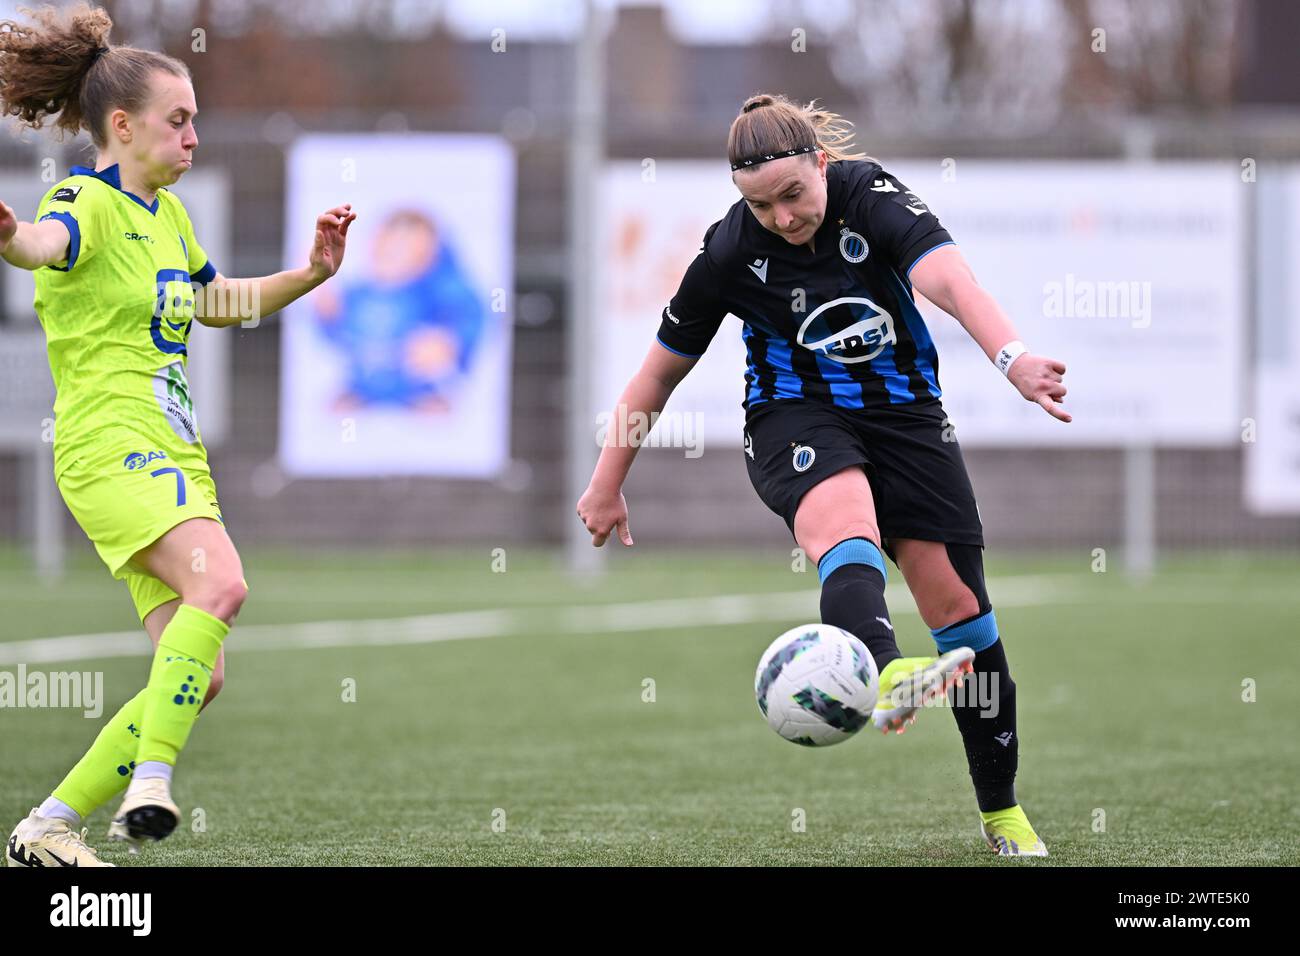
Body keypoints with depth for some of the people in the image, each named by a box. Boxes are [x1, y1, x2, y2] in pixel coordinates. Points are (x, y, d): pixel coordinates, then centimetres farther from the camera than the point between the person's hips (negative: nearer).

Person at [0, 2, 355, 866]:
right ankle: (149, 784, -34)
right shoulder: (88, 203, -10)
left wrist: (311, 275, 23)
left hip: (174, 454, 9)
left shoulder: (169, 213, 18)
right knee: (221, 584, -32)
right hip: (111, 445, -9)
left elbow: (218, 303, 36)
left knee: (201, 675, 3)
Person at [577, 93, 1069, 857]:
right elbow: (660, 372, 2)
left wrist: (1013, 358, -51)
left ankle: (1003, 814, 15)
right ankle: (886, 679, -70)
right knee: (847, 528, -37)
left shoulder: (870, 195, -15)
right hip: (797, 416, -2)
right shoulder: (731, 252, -12)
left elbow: (954, 283, -32)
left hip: (903, 411, 2)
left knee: (961, 607, -2)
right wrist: (609, 484, 6)